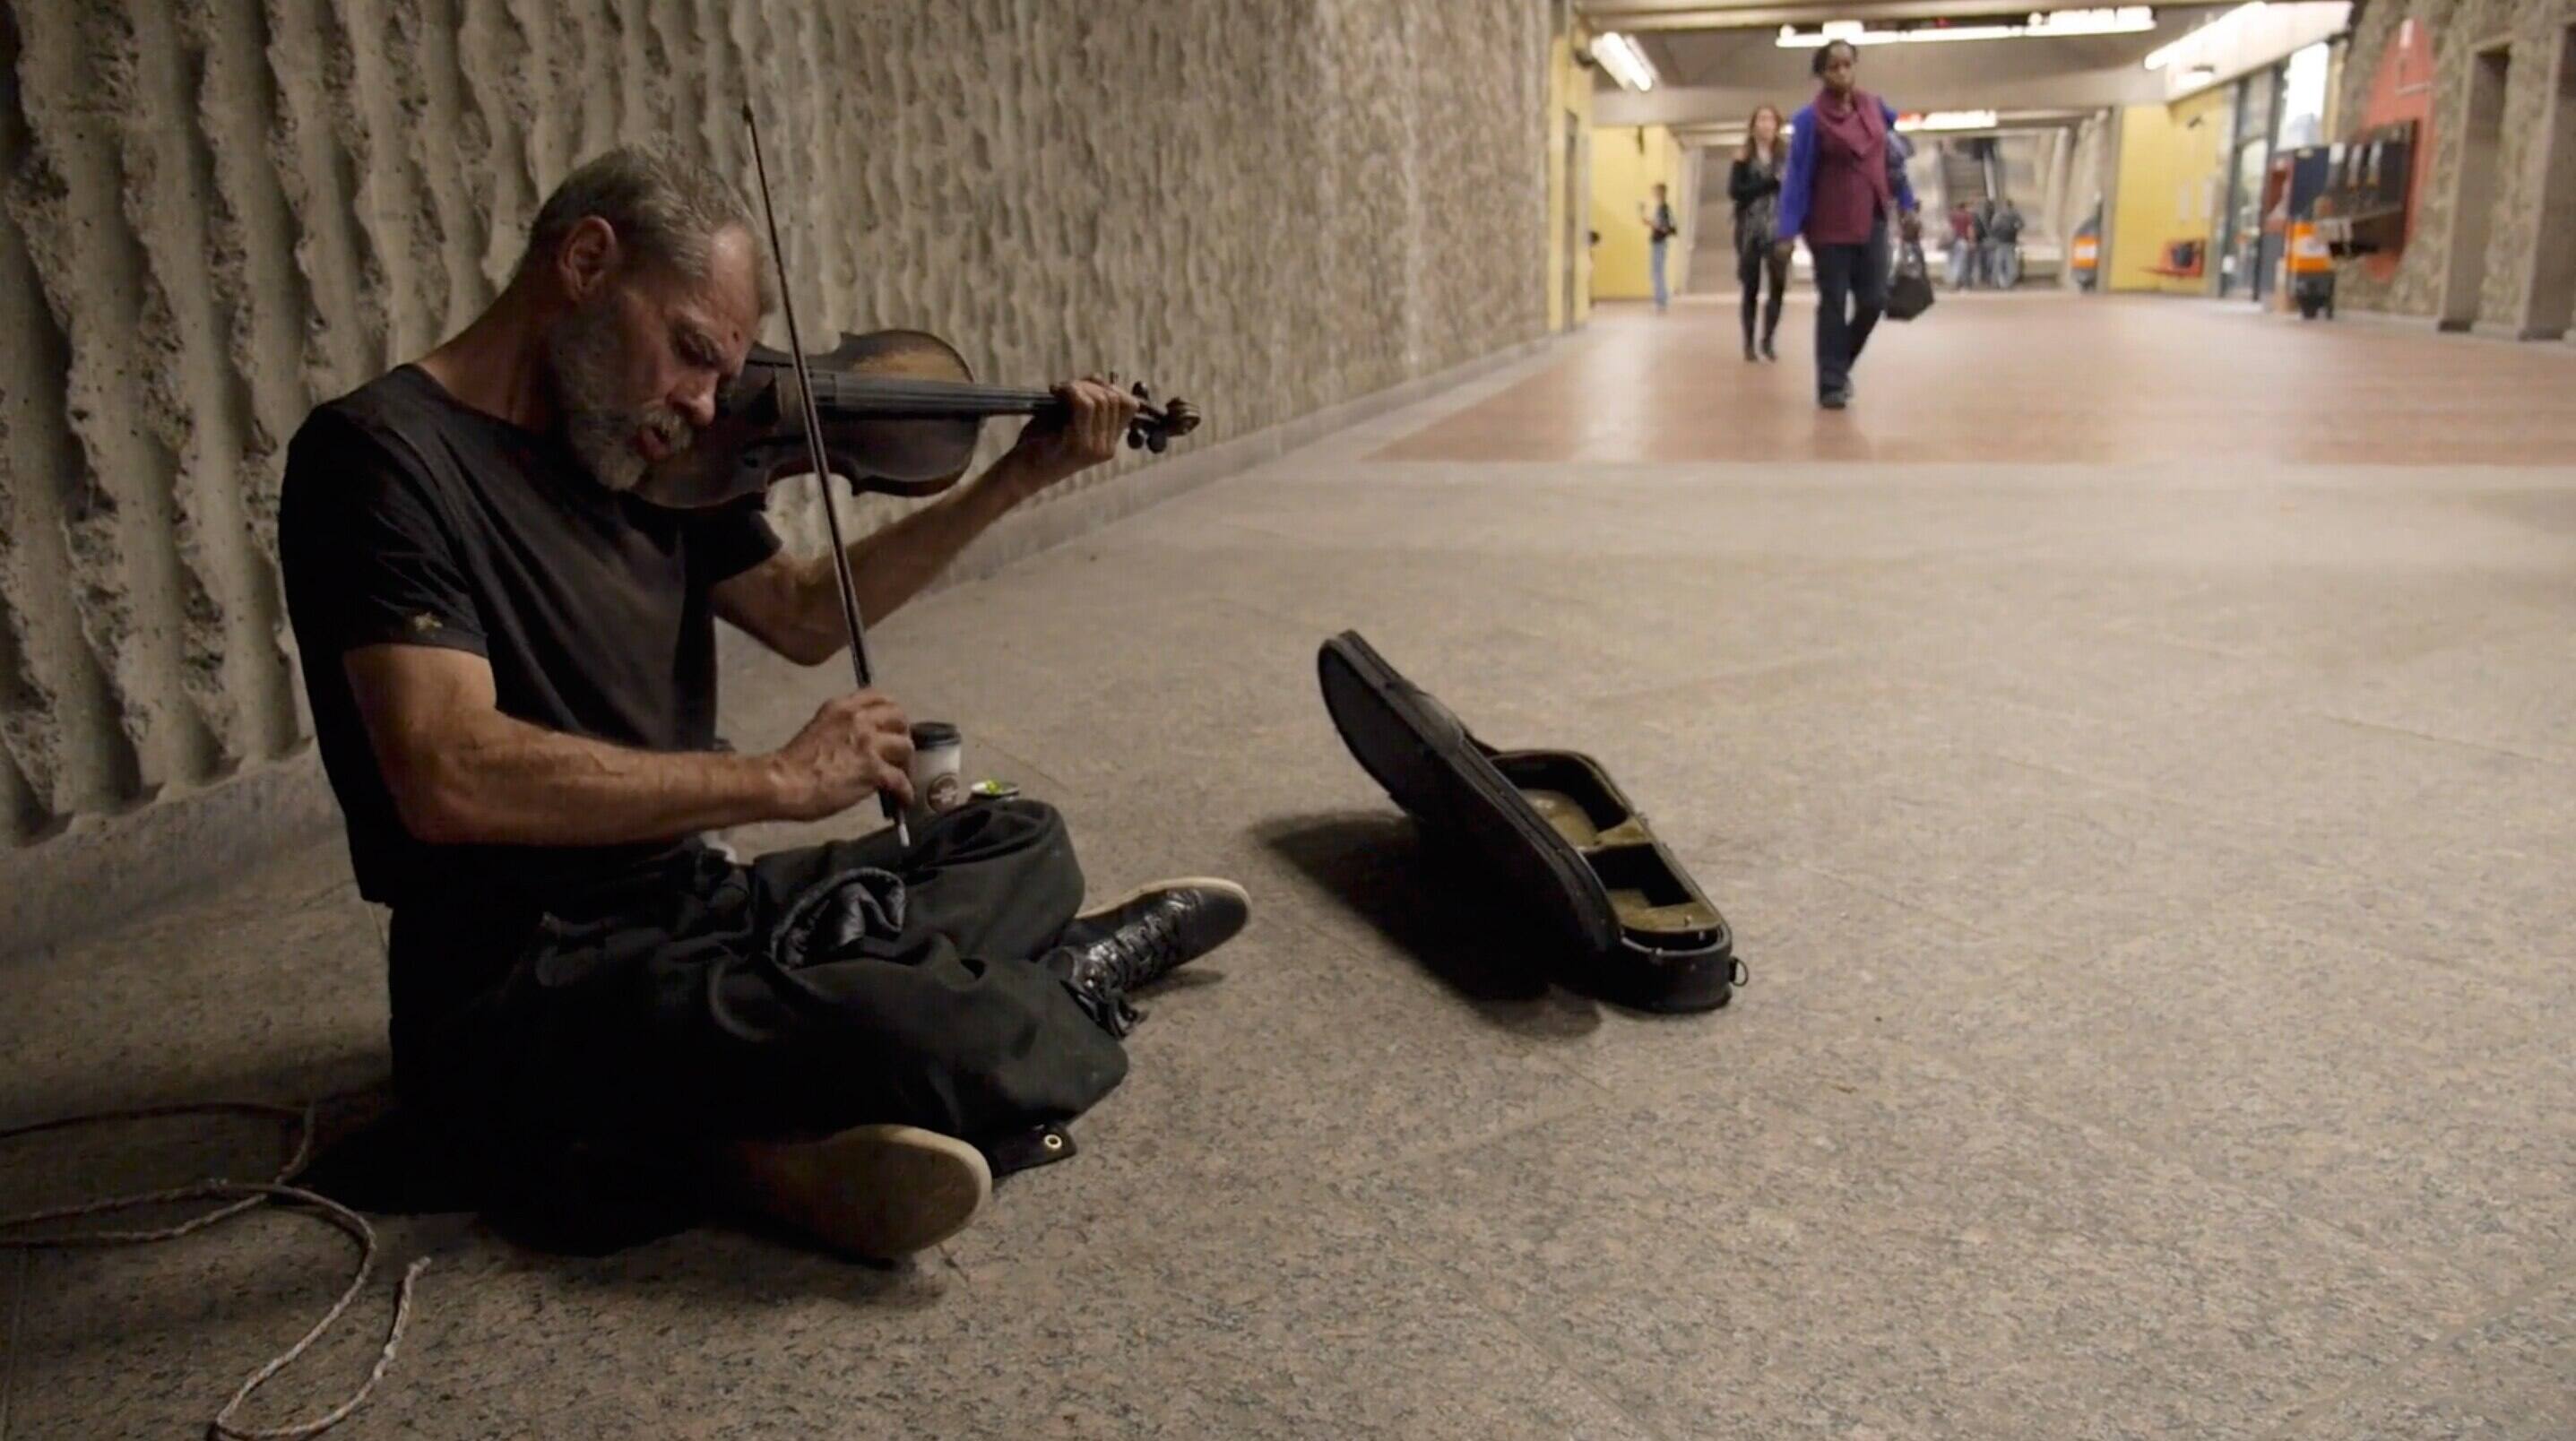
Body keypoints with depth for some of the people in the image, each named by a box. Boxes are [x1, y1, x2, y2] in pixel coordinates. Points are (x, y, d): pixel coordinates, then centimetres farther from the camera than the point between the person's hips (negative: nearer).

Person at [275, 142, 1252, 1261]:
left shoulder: (641, 463, 9)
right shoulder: (380, 453, -14)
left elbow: (806, 614, 19)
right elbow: (447, 777, -27)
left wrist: (1013, 480, 12)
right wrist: (779, 781, -23)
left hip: (697, 910, 9)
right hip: (525, 993, -9)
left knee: (1023, 842, 20)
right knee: (966, 1042, -27)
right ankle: (1069, 982, 7)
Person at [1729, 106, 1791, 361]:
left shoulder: (1786, 157, 9)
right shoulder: (1743, 158, 5)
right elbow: (1735, 191, -8)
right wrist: (1770, 183, -14)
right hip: (1750, 230, -1)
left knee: (1778, 287, -8)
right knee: (1751, 288, 2)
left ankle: (1768, 341, 3)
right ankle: (1749, 343, 10)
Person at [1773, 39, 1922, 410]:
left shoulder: (1877, 109, 5)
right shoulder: (1810, 120, -9)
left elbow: (1893, 161, 13)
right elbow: (1797, 177, -10)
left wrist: (1908, 207, 10)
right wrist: (1788, 232, -15)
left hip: (1871, 222, 4)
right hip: (1830, 227, -4)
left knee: (1873, 301, 4)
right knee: (1833, 305, 0)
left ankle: (1840, 365, 26)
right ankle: (1831, 384, 9)